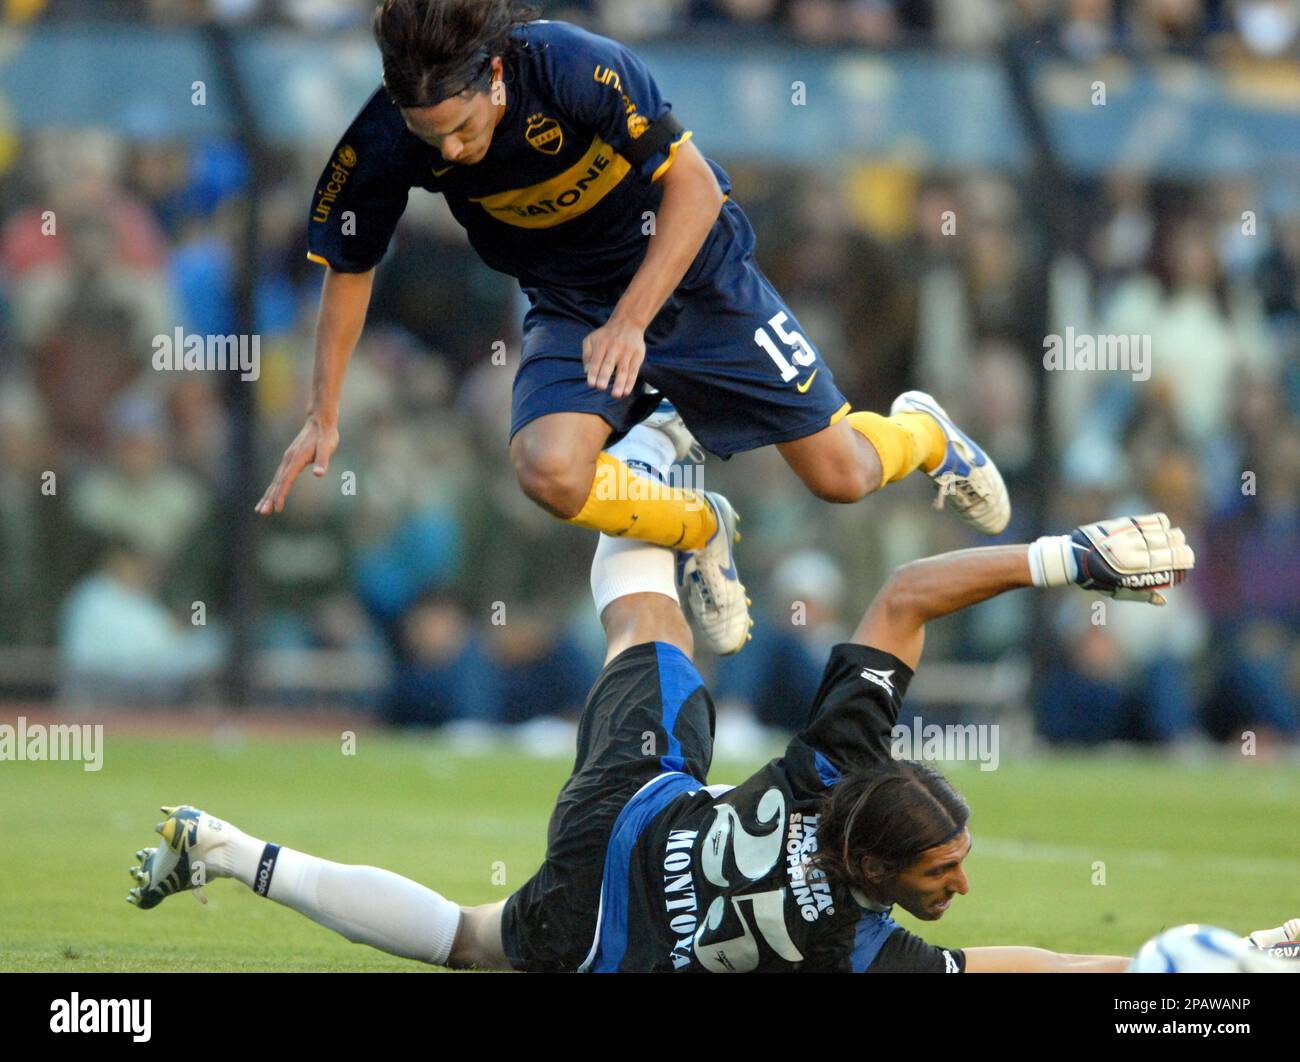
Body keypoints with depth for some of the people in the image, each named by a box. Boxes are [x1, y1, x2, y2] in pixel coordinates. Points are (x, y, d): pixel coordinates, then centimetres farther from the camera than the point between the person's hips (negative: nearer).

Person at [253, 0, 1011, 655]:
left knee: (841, 476, 1)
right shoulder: (386, 142, -21)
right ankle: (699, 531, 6)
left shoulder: (575, 68, -33)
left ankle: (922, 432, 41)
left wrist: (632, 320, -32)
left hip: (690, 269, -3)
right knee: (549, 470, -27)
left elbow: (696, 188, -25)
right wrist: (324, 417, -5)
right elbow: (349, 265, -4)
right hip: (572, 301, 3)